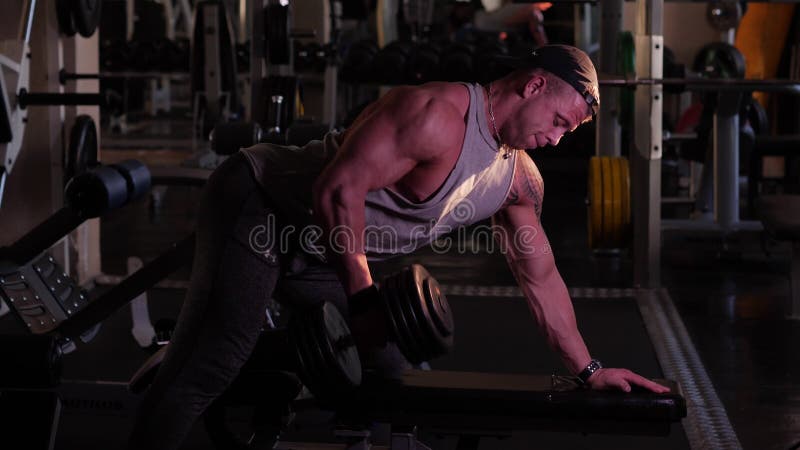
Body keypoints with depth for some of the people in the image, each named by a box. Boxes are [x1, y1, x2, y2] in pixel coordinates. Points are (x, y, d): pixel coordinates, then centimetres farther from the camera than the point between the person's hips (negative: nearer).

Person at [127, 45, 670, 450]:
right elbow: (341, 189, -29)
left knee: (388, 364, 7)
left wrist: (589, 370, 13)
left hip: (318, 255, 10)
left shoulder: (520, 181, 5)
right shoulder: (439, 114, -25)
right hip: (257, 206, -10)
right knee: (212, 366, -19)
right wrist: (364, 295, -24)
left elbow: (541, 275, 13)